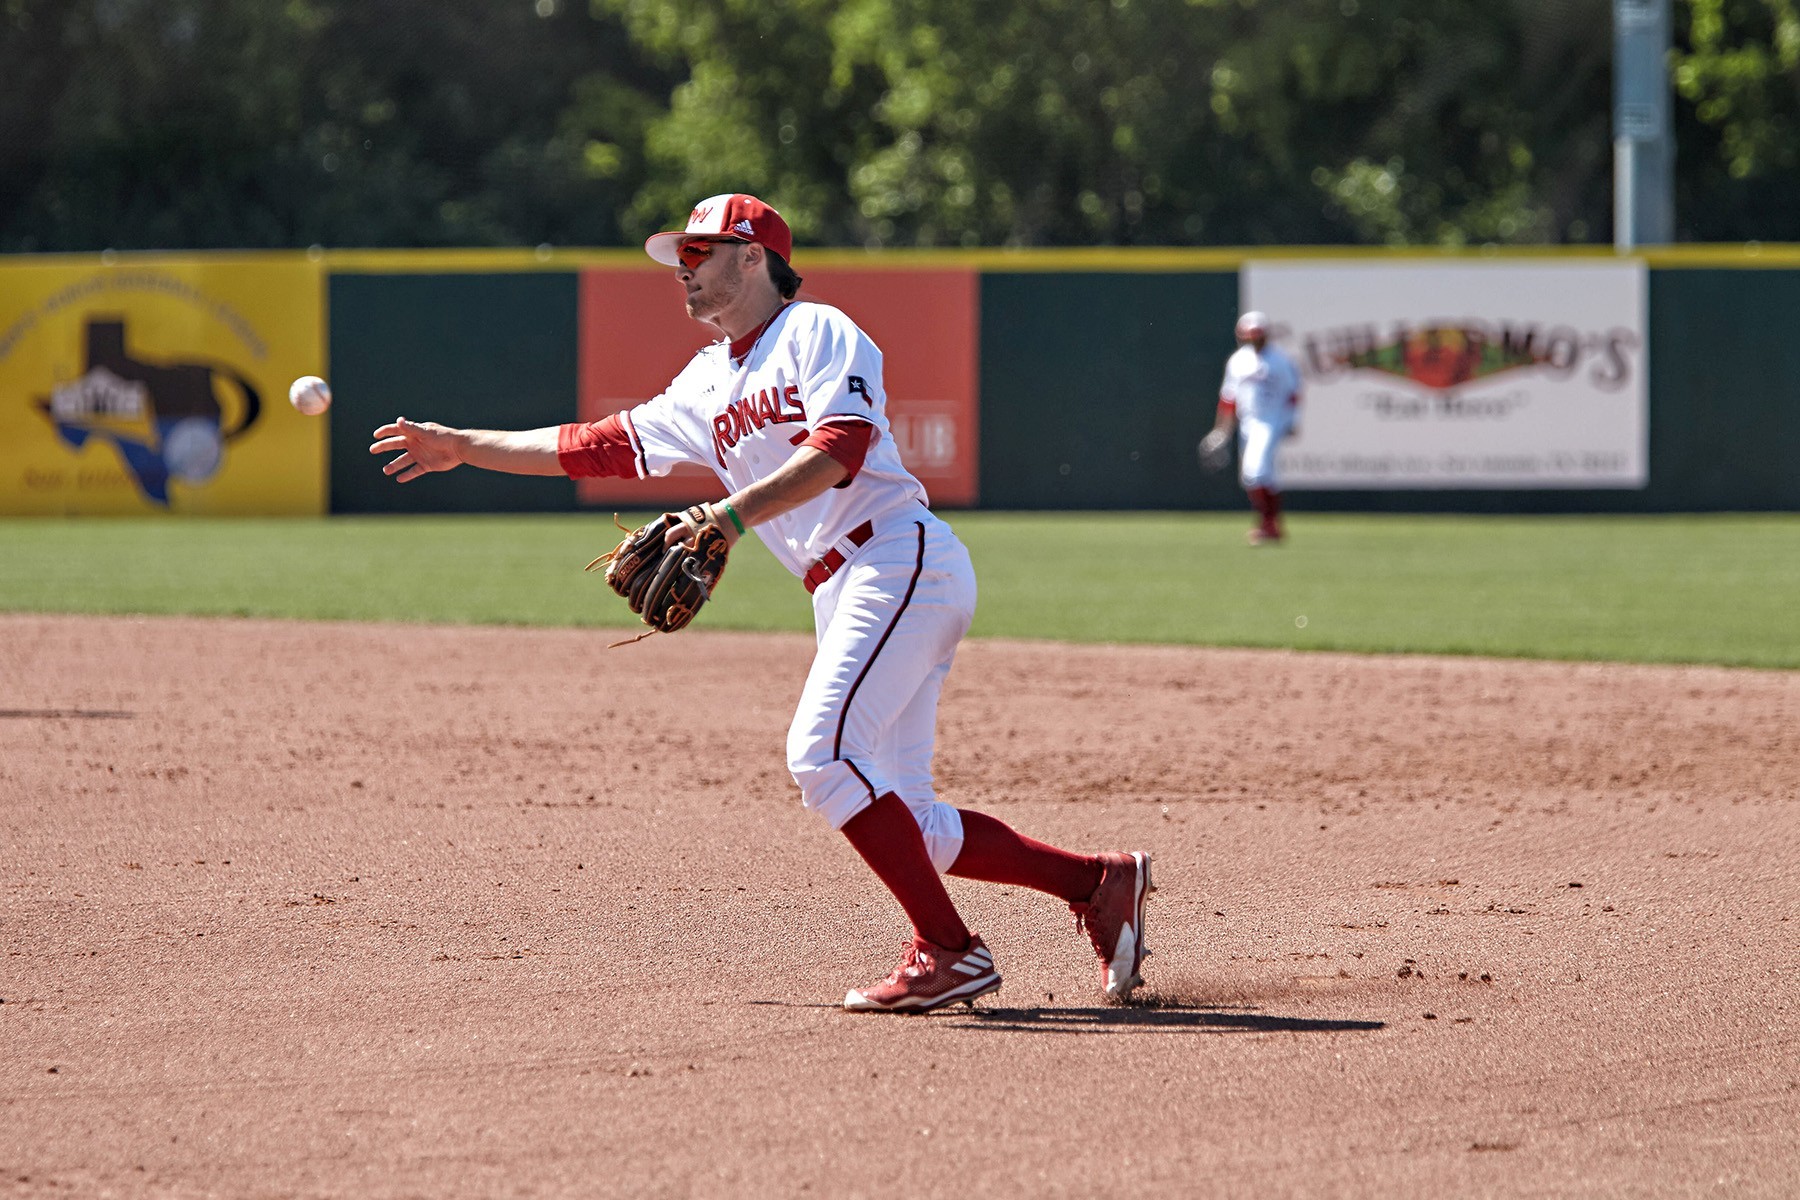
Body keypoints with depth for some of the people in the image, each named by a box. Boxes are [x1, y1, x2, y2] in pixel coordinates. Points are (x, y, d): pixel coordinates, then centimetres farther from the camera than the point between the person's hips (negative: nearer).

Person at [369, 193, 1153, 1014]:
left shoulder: (817, 332, -2)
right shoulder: (709, 383, 23)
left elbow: (839, 448, -19)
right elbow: (600, 447, 24)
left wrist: (732, 515, -27)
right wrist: (463, 447, 23)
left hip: (903, 561, -8)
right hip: (843, 595, 9)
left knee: (823, 754, -22)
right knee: (906, 823, 2)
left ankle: (949, 951, -19)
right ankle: (1100, 883, 11)